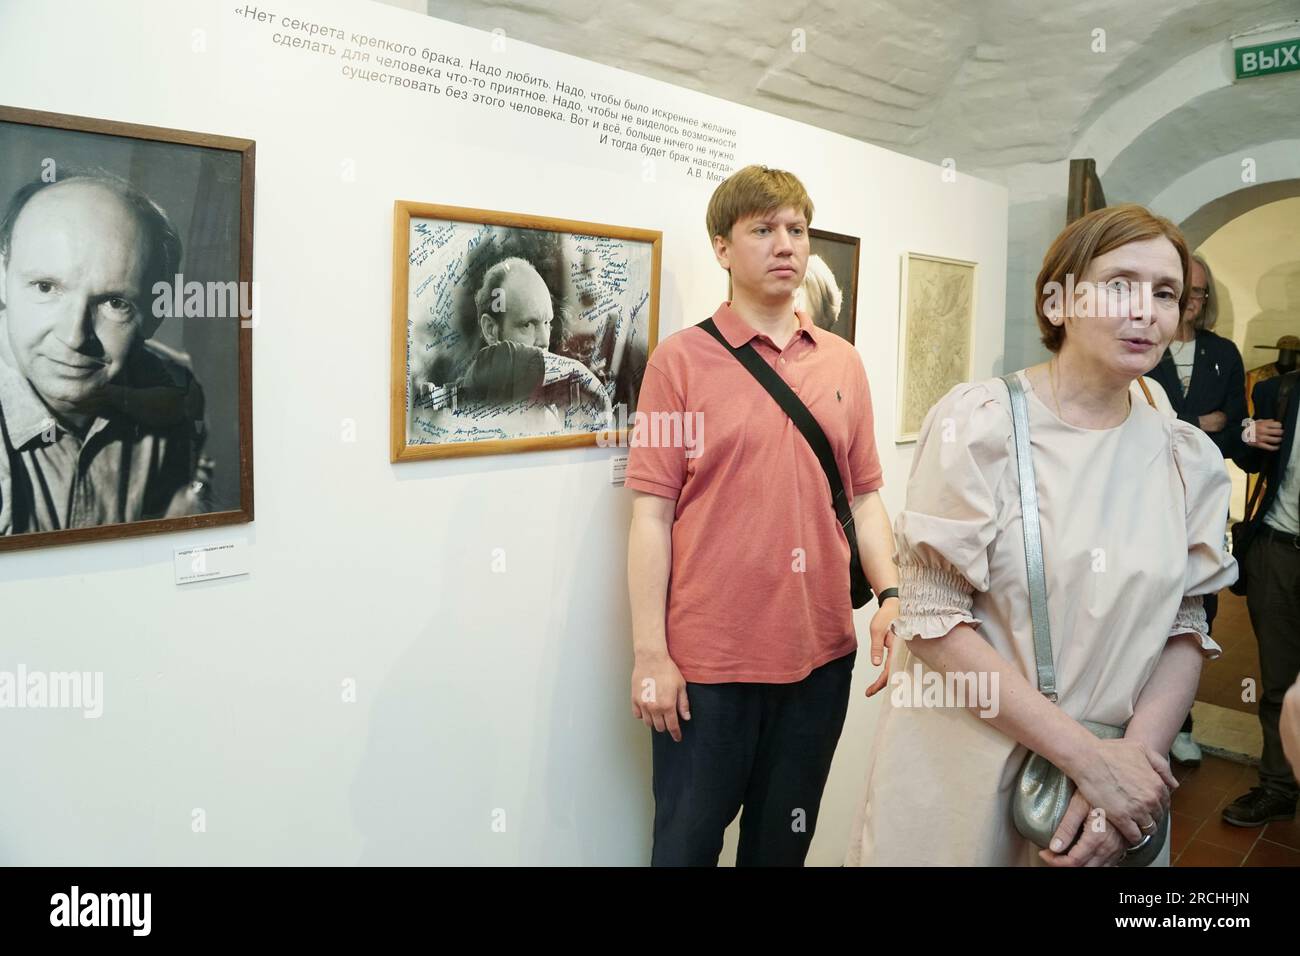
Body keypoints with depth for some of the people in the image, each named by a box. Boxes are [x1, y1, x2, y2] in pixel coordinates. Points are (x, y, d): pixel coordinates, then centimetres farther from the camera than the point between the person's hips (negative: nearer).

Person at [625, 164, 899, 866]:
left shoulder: (843, 362, 8)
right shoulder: (681, 360, -5)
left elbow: (864, 493, 11)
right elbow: (652, 513, -8)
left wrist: (889, 595, -4)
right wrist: (649, 653, -10)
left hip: (822, 651, 4)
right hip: (707, 659, -4)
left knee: (784, 840, 19)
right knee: (688, 840, 11)